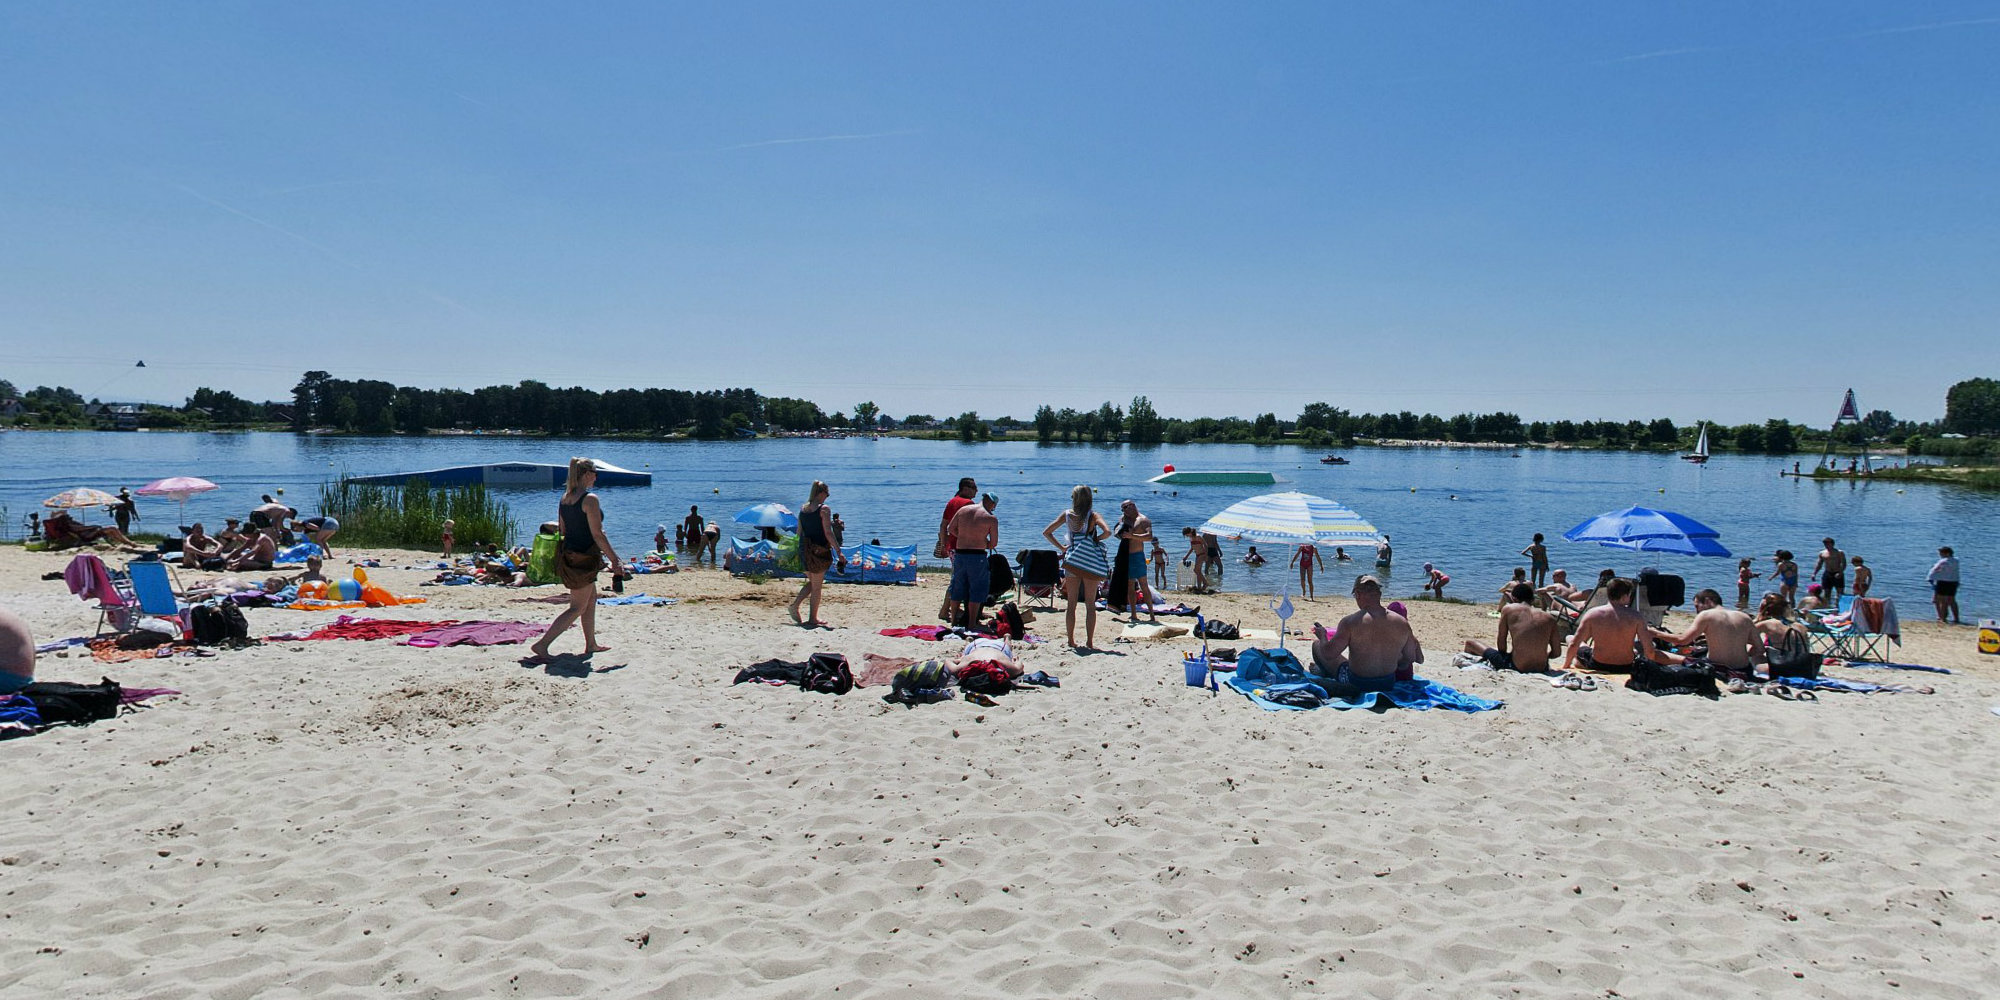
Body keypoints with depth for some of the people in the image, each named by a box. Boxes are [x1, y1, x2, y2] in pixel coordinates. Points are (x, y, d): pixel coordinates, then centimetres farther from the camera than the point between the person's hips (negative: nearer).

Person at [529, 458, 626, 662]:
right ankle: (542, 645, -7)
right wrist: (615, 560, -13)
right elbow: (597, 534, -19)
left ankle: (591, 644, 30)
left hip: (568, 553, 9)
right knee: (577, 607, -1)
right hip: (584, 558, -9)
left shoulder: (564, 498, 8)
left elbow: (563, 531, 14)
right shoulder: (590, 499, -17)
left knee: (591, 598, 22)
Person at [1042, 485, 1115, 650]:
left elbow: (1046, 532, 5)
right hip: (1090, 561, -2)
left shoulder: (1067, 514, 3)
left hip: (1072, 560, 2)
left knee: (1071, 603, 10)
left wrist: (1061, 547, 8)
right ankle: (1089, 641, 3)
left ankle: (1070, 640, 12)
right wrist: (1096, 539, -3)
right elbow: (1107, 531, -22)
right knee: (1090, 604, 5)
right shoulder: (1093, 515, -5)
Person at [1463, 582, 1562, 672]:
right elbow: (1557, 652, 7)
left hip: (1516, 667, -4)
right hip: (1542, 669, 4)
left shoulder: (1508, 609, -3)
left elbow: (1501, 645, 1)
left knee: (1469, 643, 15)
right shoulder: (1549, 618, 3)